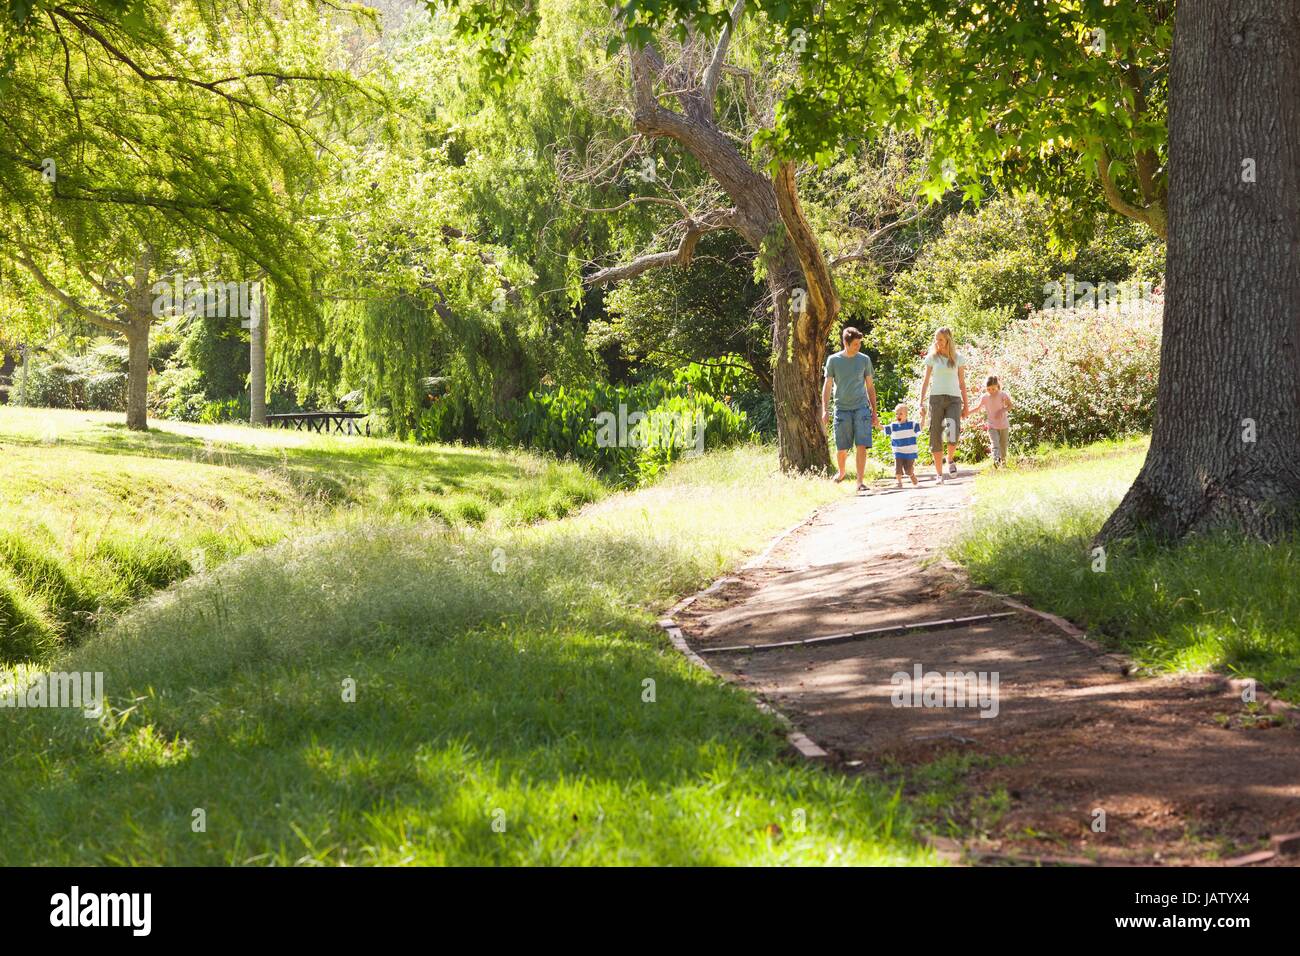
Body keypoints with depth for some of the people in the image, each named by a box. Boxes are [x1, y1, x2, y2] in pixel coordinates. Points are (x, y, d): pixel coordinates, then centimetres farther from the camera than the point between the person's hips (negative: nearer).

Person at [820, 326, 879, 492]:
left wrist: (874, 413, 10)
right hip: (842, 409, 0)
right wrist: (824, 410, -6)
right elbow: (827, 386, 4)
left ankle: (860, 482, -9)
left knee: (861, 446, -11)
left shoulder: (864, 359, 6)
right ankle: (841, 473, 33)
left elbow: (870, 386, 12)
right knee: (841, 449, 5)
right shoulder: (833, 360, 3)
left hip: (861, 408, 0)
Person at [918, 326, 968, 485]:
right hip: (936, 398, 1)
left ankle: (951, 459, 9)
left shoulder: (957, 358, 8)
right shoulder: (932, 358, 8)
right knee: (936, 437, -3)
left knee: (953, 433, -20)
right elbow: (926, 382, 9)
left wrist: (966, 404, 9)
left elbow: (962, 383, 13)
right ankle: (939, 474, 4)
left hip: (954, 399, -1)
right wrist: (921, 403, 3)